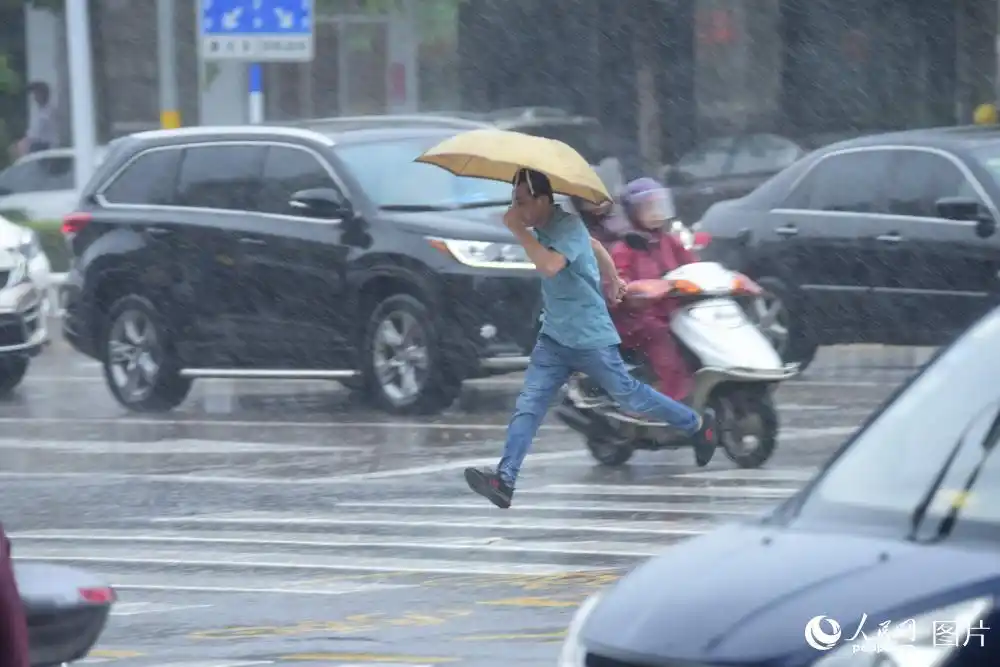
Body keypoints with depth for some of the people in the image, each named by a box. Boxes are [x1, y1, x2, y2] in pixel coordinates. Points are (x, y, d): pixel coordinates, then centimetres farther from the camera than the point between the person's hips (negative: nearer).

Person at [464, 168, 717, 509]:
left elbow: (549, 265, -43)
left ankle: (697, 424, 30)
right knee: (528, 405, -7)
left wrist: (518, 229, -35)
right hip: (554, 337, 8)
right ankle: (504, 481, -15)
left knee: (630, 398, 7)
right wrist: (614, 280, 37)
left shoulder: (568, 227, -23)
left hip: (591, 339, -8)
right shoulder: (544, 227, 5)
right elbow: (595, 246, 22)